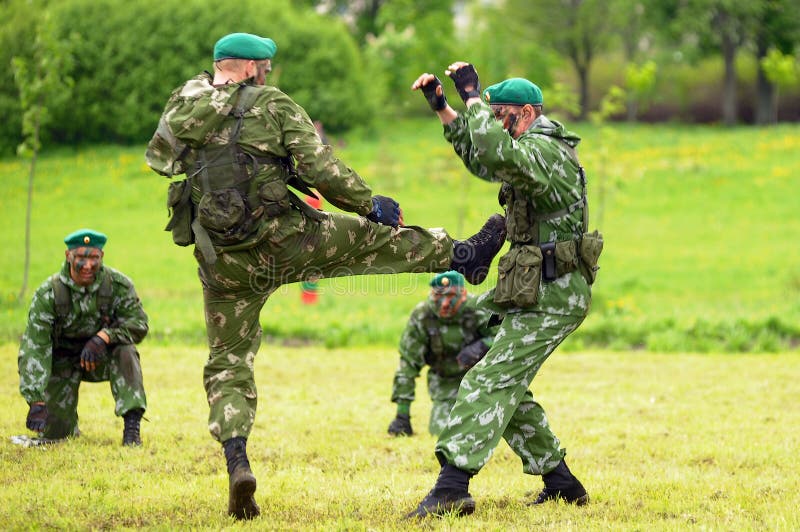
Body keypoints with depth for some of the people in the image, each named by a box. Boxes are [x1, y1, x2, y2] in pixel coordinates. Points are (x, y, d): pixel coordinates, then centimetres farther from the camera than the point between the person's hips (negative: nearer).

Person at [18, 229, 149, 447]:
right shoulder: (48, 293, -22)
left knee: (125, 351, -32)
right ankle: (70, 427, 30)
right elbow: (34, 348, -27)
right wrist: (36, 402, -36)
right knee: (55, 432, -9)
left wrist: (104, 336, -36)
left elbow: (138, 324, -15)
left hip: (101, 357, 1)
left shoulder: (118, 284, -17)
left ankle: (131, 427, -27)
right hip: (63, 362, -1)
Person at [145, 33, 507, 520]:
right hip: (282, 241, -3)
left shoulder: (182, 104, 5)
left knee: (229, 362, 9)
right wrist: (369, 203, 3)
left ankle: (236, 460, -10)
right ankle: (463, 256, 38)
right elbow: (320, 168, -9)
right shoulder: (273, 104, -4)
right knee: (373, 239, 20)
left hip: (223, 262, 3)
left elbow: (157, 159, 21)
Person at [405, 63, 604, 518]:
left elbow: (497, 153, -35)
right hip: (538, 293, 11)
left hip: (553, 297, -11)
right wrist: (442, 108, 25)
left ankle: (452, 487, -25)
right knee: (507, 389, 15)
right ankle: (562, 483, 20)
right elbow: (482, 159, 34)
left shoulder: (545, 150, -15)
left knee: (490, 383, -17)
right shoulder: (530, 152, 19)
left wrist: (472, 95, -25)